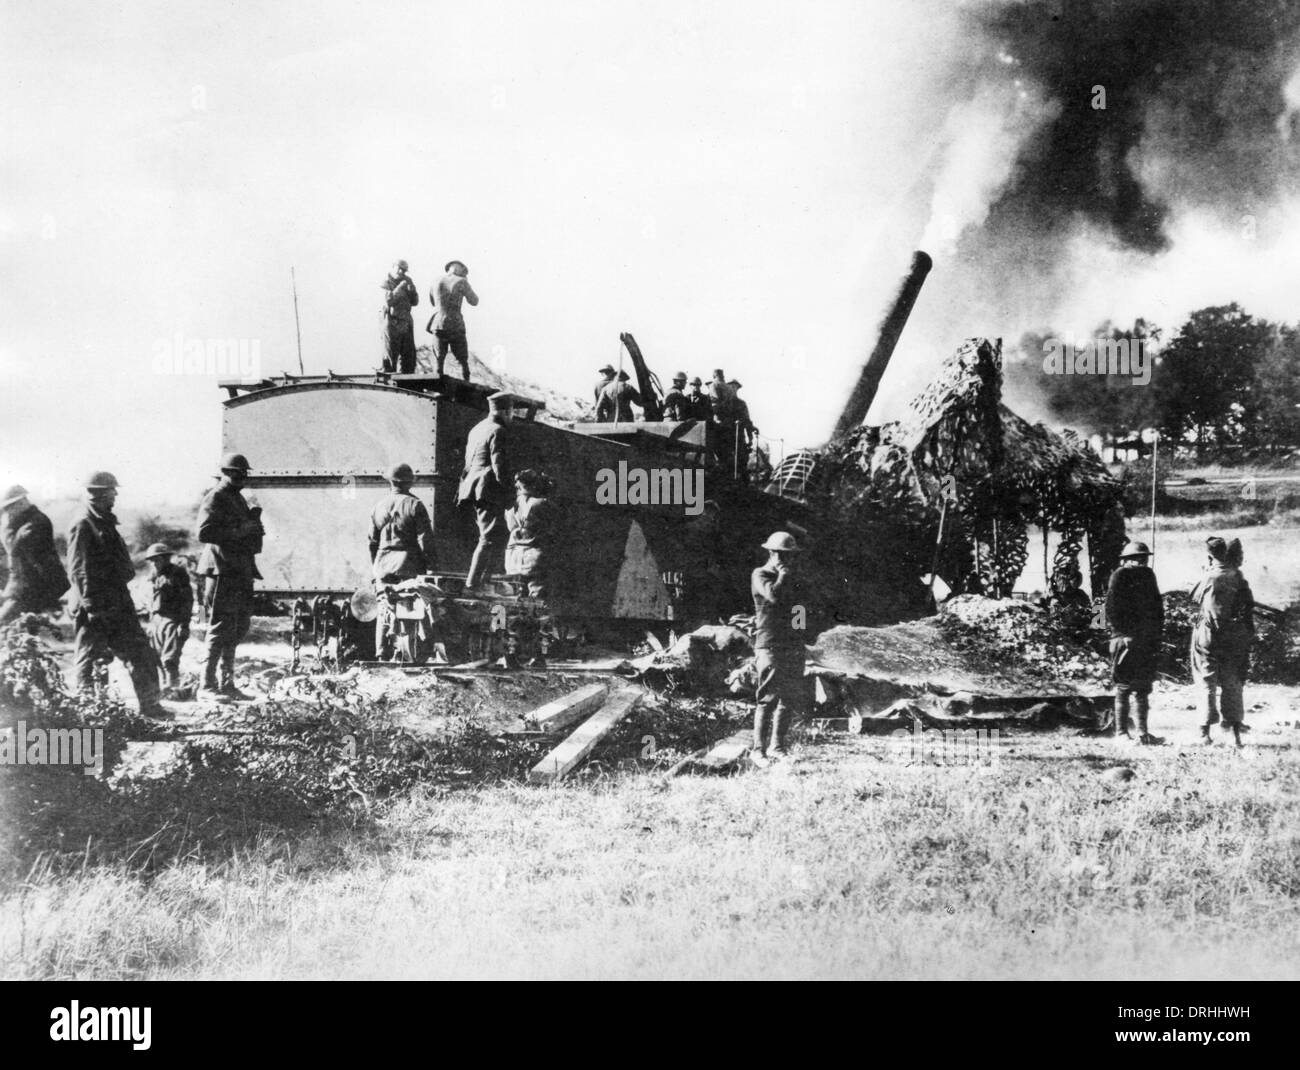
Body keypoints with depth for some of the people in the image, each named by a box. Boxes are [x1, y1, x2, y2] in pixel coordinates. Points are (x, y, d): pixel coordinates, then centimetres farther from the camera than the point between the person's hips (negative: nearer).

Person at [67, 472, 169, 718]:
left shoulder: (108, 525, 17)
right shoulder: (82, 526, -8)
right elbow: (79, 570, -16)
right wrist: (91, 605, -22)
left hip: (117, 604, 8)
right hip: (94, 608, -8)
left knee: (142, 653, 6)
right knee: (89, 658, -1)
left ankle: (149, 704, 11)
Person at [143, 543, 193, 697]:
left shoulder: (178, 574, -6)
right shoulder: (154, 576, 15)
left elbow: (187, 600, -8)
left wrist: (184, 623, -14)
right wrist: (151, 623, 18)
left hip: (173, 620, -7)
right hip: (157, 619, 7)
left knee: (169, 658, -12)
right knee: (157, 659, 4)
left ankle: (173, 689, -6)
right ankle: (164, 687, 13)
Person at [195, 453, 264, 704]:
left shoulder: (238, 499, 20)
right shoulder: (214, 499, -8)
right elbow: (204, 533, -20)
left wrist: (254, 527, 9)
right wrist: (238, 531, -22)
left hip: (241, 572, 9)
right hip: (222, 572, -9)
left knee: (239, 628, 11)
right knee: (221, 629, -9)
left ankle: (226, 684, 18)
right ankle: (207, 685, -5)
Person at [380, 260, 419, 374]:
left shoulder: (407, 281, 9)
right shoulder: (386, 283, -7)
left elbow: (414, 302, 9)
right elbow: (389, 301, -22)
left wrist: (412, 290, -10)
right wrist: (399, 287, -24)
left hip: (406, 321, 6)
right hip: (392, 323, -6)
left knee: (409, 355, 7)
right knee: (391, 356, -3)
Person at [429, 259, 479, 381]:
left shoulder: (436, 282, 8)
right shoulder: (461, 282, -3)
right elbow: (474, 301, 6)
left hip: (438, 325, 3)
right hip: (455, 326, -3)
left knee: (439, 360, 10)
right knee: (463, 361, 6)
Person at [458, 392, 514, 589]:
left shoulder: (476, 429, 17)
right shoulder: (497, 432, -12)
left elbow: (468, 462, 21)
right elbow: (500, 466, -17)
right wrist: (509, 488, -9)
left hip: (474, 488, 10)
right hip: (488, 490, -10)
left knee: (499, 534, 18)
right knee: (489, 538, -7)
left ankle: (483, 579, 18)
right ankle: (472, 584, -10)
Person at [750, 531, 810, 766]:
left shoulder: (793, 579, 18)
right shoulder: (761, 576, -4)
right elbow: (774, 595, -24)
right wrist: (784, 573, -10)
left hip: (793, 647, 7)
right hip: (771, 647, -7)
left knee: (792, 699, 8)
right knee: (768, 698, -10)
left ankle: (777, 747, 19)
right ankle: (759, 750, -7)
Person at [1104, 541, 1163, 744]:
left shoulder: (1148, 575, 10)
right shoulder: (1119, 576, -2)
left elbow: (1156, 605, 13)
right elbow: (1111, 609, -7)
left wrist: (1157, 633, 6)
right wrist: (1123, 634, -11)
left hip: (1146, 642, 5)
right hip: (1126, 640, -5)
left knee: (1143, 689, 8)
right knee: (1123, 689, -1)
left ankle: (1143, 732, 12)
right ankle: (1121, 732, 0)